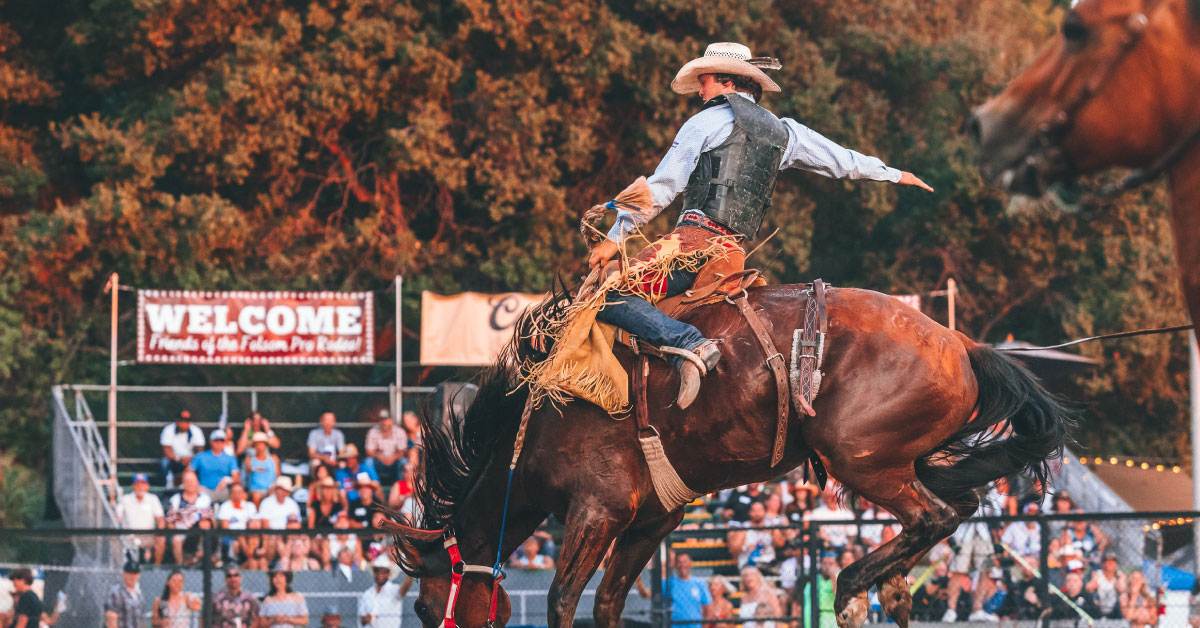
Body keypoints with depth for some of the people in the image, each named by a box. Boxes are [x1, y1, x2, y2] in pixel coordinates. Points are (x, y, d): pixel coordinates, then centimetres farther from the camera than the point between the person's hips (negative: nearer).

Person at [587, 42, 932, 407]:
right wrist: (894, 174, 50)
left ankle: (688, 343, -37)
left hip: (694, 239, -8)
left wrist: (616, 237, 1)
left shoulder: (709, 120, 5)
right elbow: (842, 160, 33)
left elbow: (661, 188, 0)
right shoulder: (784, 132, 22)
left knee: (607, 295, -16)